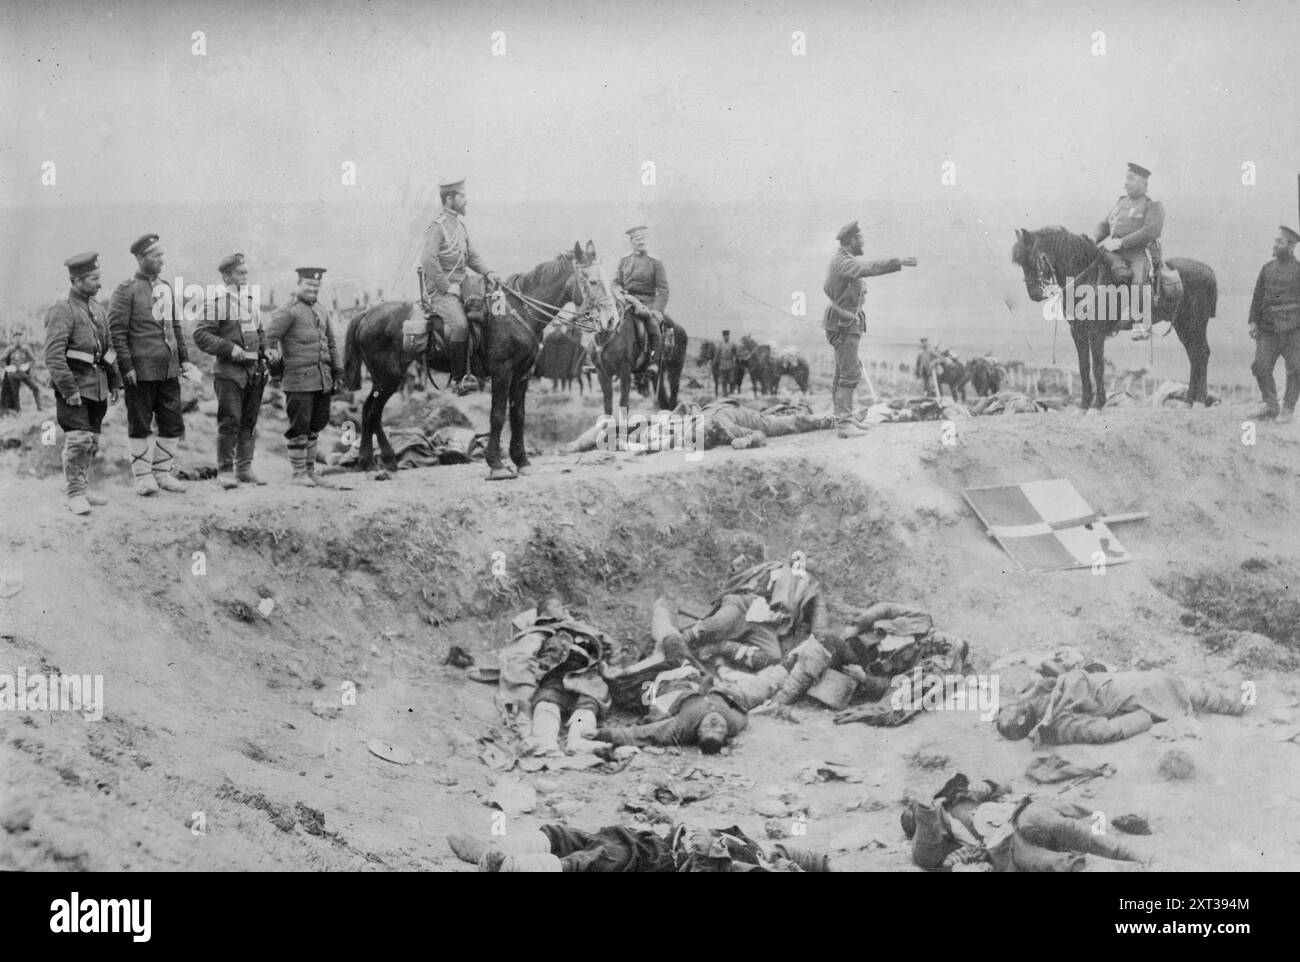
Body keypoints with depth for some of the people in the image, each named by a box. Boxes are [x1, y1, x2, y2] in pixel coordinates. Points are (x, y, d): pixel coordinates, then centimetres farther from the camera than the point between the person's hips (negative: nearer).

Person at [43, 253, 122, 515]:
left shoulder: (98, 309, 14)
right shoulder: (62, 311, -12)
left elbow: (108, 348, 22)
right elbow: (53, 355, -19)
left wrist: (114, 383, 17)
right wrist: (69, 389, -22)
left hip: (98, 387, 8)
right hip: (74, 387, -8)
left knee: (92, 440, 11)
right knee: (78, 439, -12)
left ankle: (83, 490, 21)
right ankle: (75, 495, -6)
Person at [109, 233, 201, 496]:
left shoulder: (166, 288, 14)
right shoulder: (126, 290, -6)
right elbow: (117, 330, -10)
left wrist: (184, 359, 15)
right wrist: (127, 366, -15)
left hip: (169, 370, 6)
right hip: (141, 371, -6)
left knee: (173, 423, 7)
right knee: (140, 425, 1)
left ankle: (163, 473, 17)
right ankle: (143, 476, 8)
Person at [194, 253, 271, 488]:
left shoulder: (252, 298, 13)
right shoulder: (217, 299, -7)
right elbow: (200, 335, -10)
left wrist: (266, 351, 10)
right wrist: (229, 348, -18)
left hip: (254, 370, 6)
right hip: (229, 371, -6)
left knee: (250, 421, 9)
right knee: (230, 421, -6)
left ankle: (244, 468, 17)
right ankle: (225, 470, 2)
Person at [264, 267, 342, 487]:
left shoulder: (321, 312, 19)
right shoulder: (289, 311, -6)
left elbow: (331, 344, 24)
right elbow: (269, 337, -13)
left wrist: (337, 373, 20)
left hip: (322, 380, 7)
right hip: (300, 379, -7)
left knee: (315, 427, 11)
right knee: (300, 427, -3)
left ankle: (310, 472, 19)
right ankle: (298, 474, 3)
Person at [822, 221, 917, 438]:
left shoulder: (840, 260, 14)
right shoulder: (843, 262, -18)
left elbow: (828, 289, 26)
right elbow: (869, 268, -36)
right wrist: (898, 263, -42)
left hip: (845, 322, 11)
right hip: (844, 324, -11)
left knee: (843, 372, 13)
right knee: (850, 373, -14)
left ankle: (842, 419, 18)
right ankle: (845, 423, -18)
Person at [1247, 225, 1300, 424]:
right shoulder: (1266, 269, 11)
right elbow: (1258, 296, 12)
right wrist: (1253, 321, 3)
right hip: (1268, 329, 3)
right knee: (1261, 367, 0)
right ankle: (1270, 406, 15)